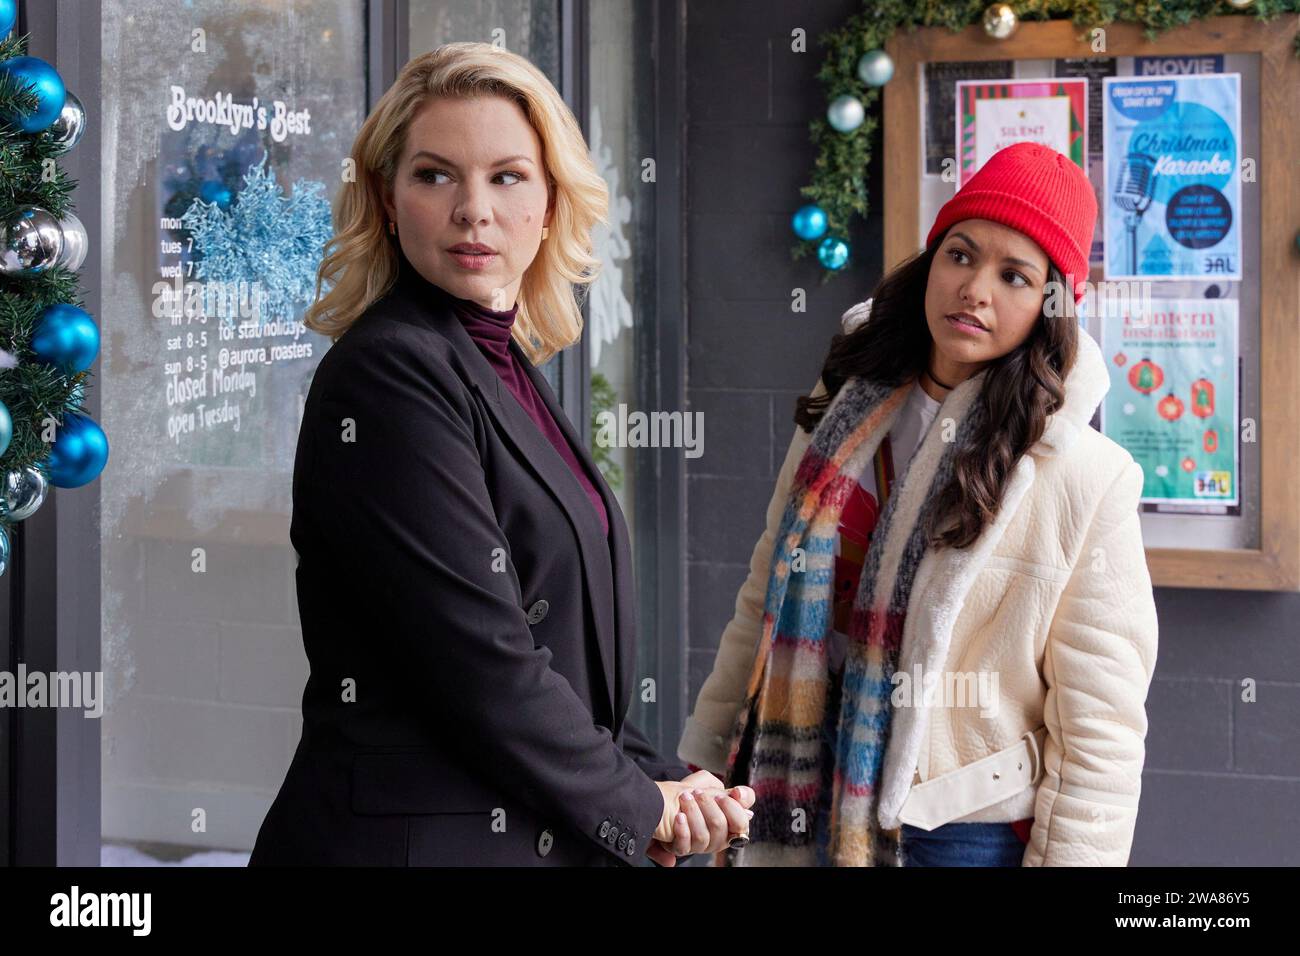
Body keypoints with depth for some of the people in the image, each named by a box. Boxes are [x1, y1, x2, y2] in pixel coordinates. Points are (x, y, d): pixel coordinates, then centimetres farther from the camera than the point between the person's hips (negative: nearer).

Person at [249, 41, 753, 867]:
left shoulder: (506, 370, 11)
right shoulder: (389, 374, -15)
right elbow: (477, 663, -20)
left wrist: (664, 782, 0)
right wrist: (638, 805, -9)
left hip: (539, 837, 8)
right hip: (417, 838, -8)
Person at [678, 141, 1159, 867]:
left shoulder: (1086, 478, -13)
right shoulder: (843, 415, 3)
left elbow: (1100, 733, -11)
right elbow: (766, 604, 11)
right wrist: (706, 764, 12)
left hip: (965, 832, -4)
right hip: (799, 815, 5)